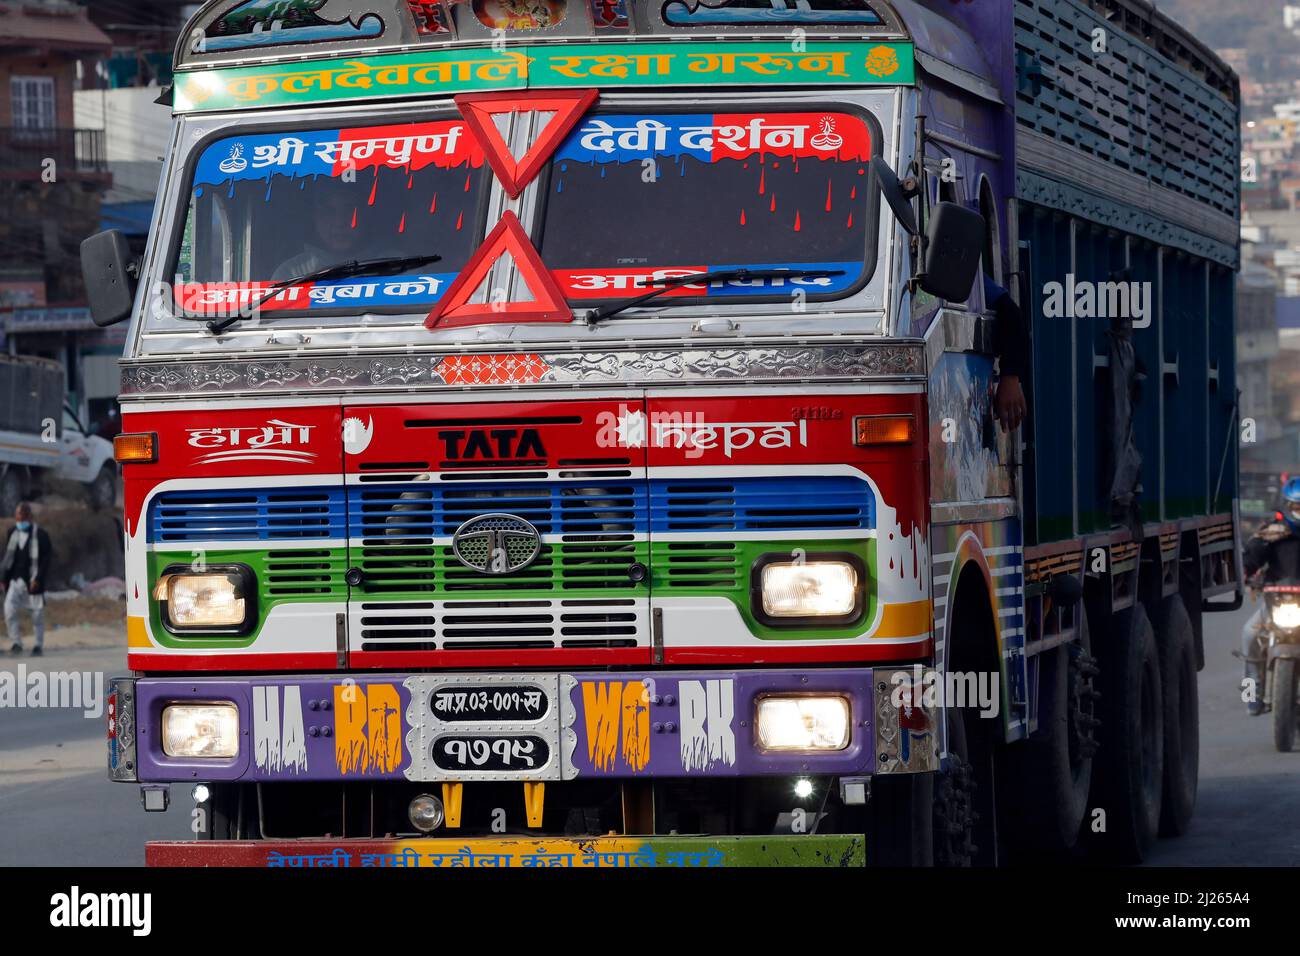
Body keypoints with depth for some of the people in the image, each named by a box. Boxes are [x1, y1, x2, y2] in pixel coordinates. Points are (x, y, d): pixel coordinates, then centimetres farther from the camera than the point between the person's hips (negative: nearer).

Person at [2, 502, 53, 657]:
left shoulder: (40, 534, -8)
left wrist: (38, 579, -16)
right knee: (9, 609, -10)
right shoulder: (13, 533, 6)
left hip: (32, 581, -4)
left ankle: (38, 646, 15)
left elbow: (46, 558, -8)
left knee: (37, 613, 4)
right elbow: (7, 556, 12)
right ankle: (17, 643, 0)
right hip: (16, 580, 4)